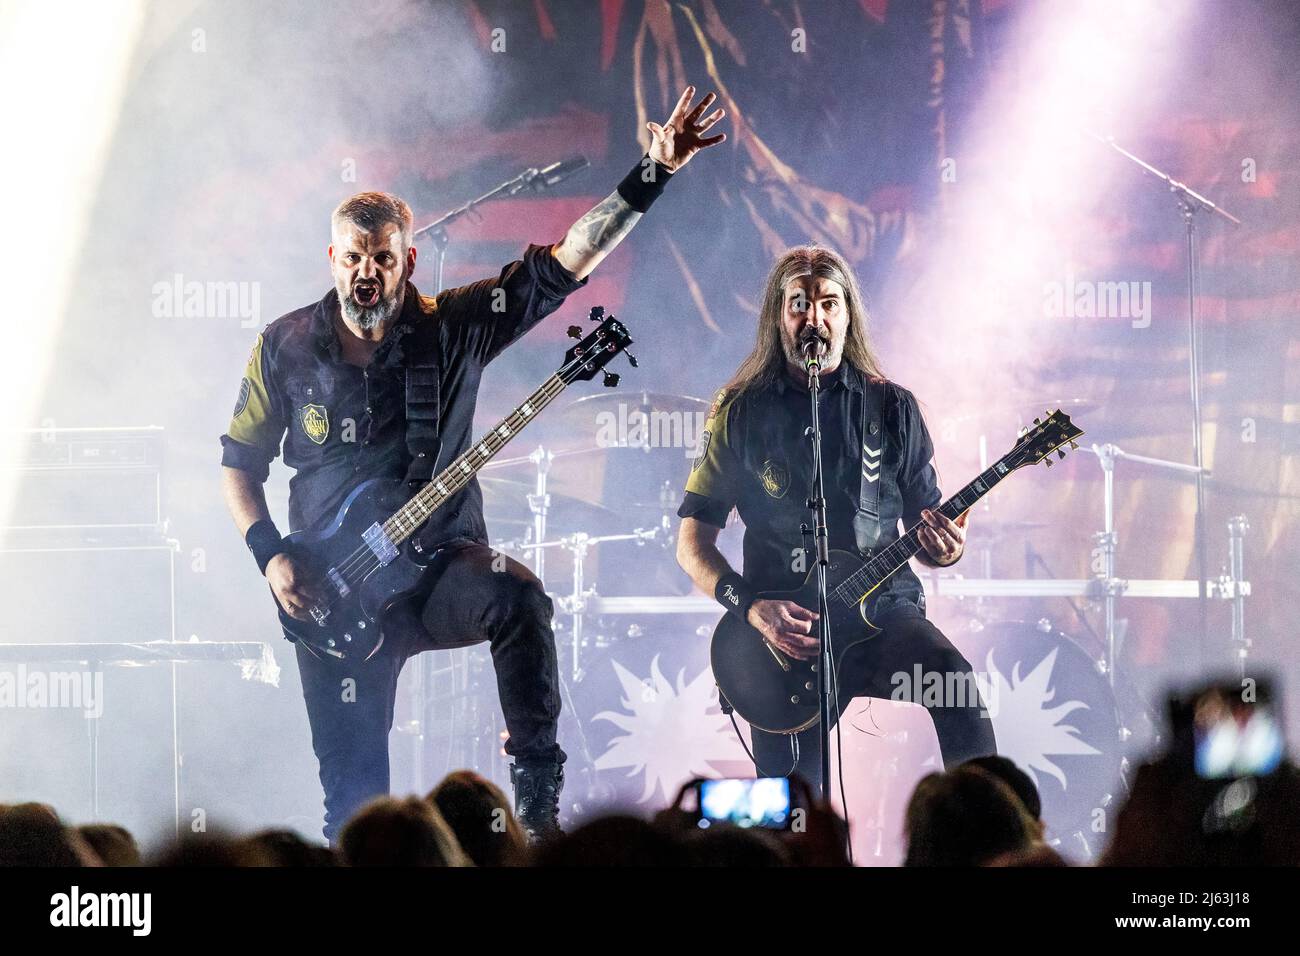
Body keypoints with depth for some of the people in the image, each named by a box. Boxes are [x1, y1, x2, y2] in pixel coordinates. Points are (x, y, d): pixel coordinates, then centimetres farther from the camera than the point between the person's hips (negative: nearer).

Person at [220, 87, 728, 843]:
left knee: (518, 599, -35)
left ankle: (538, 795, -28)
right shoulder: (287, 347, 2)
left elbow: (569, 261, -5)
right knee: (353, 792, -5)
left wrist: (654, 173, -14)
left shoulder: (451, 327, -1)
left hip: (441, 565, 0)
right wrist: (271, 557, -3)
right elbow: (240, 462, 11)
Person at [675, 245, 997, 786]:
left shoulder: (891, 408, 8)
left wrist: (943, 548, -12)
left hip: (882, 608, 0)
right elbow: (692, 540, 5)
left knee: (952, 677, -32)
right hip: (780, 627, 0)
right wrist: (751, 608, -12)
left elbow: (924, 520, 13)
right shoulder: (741, 412, 5)